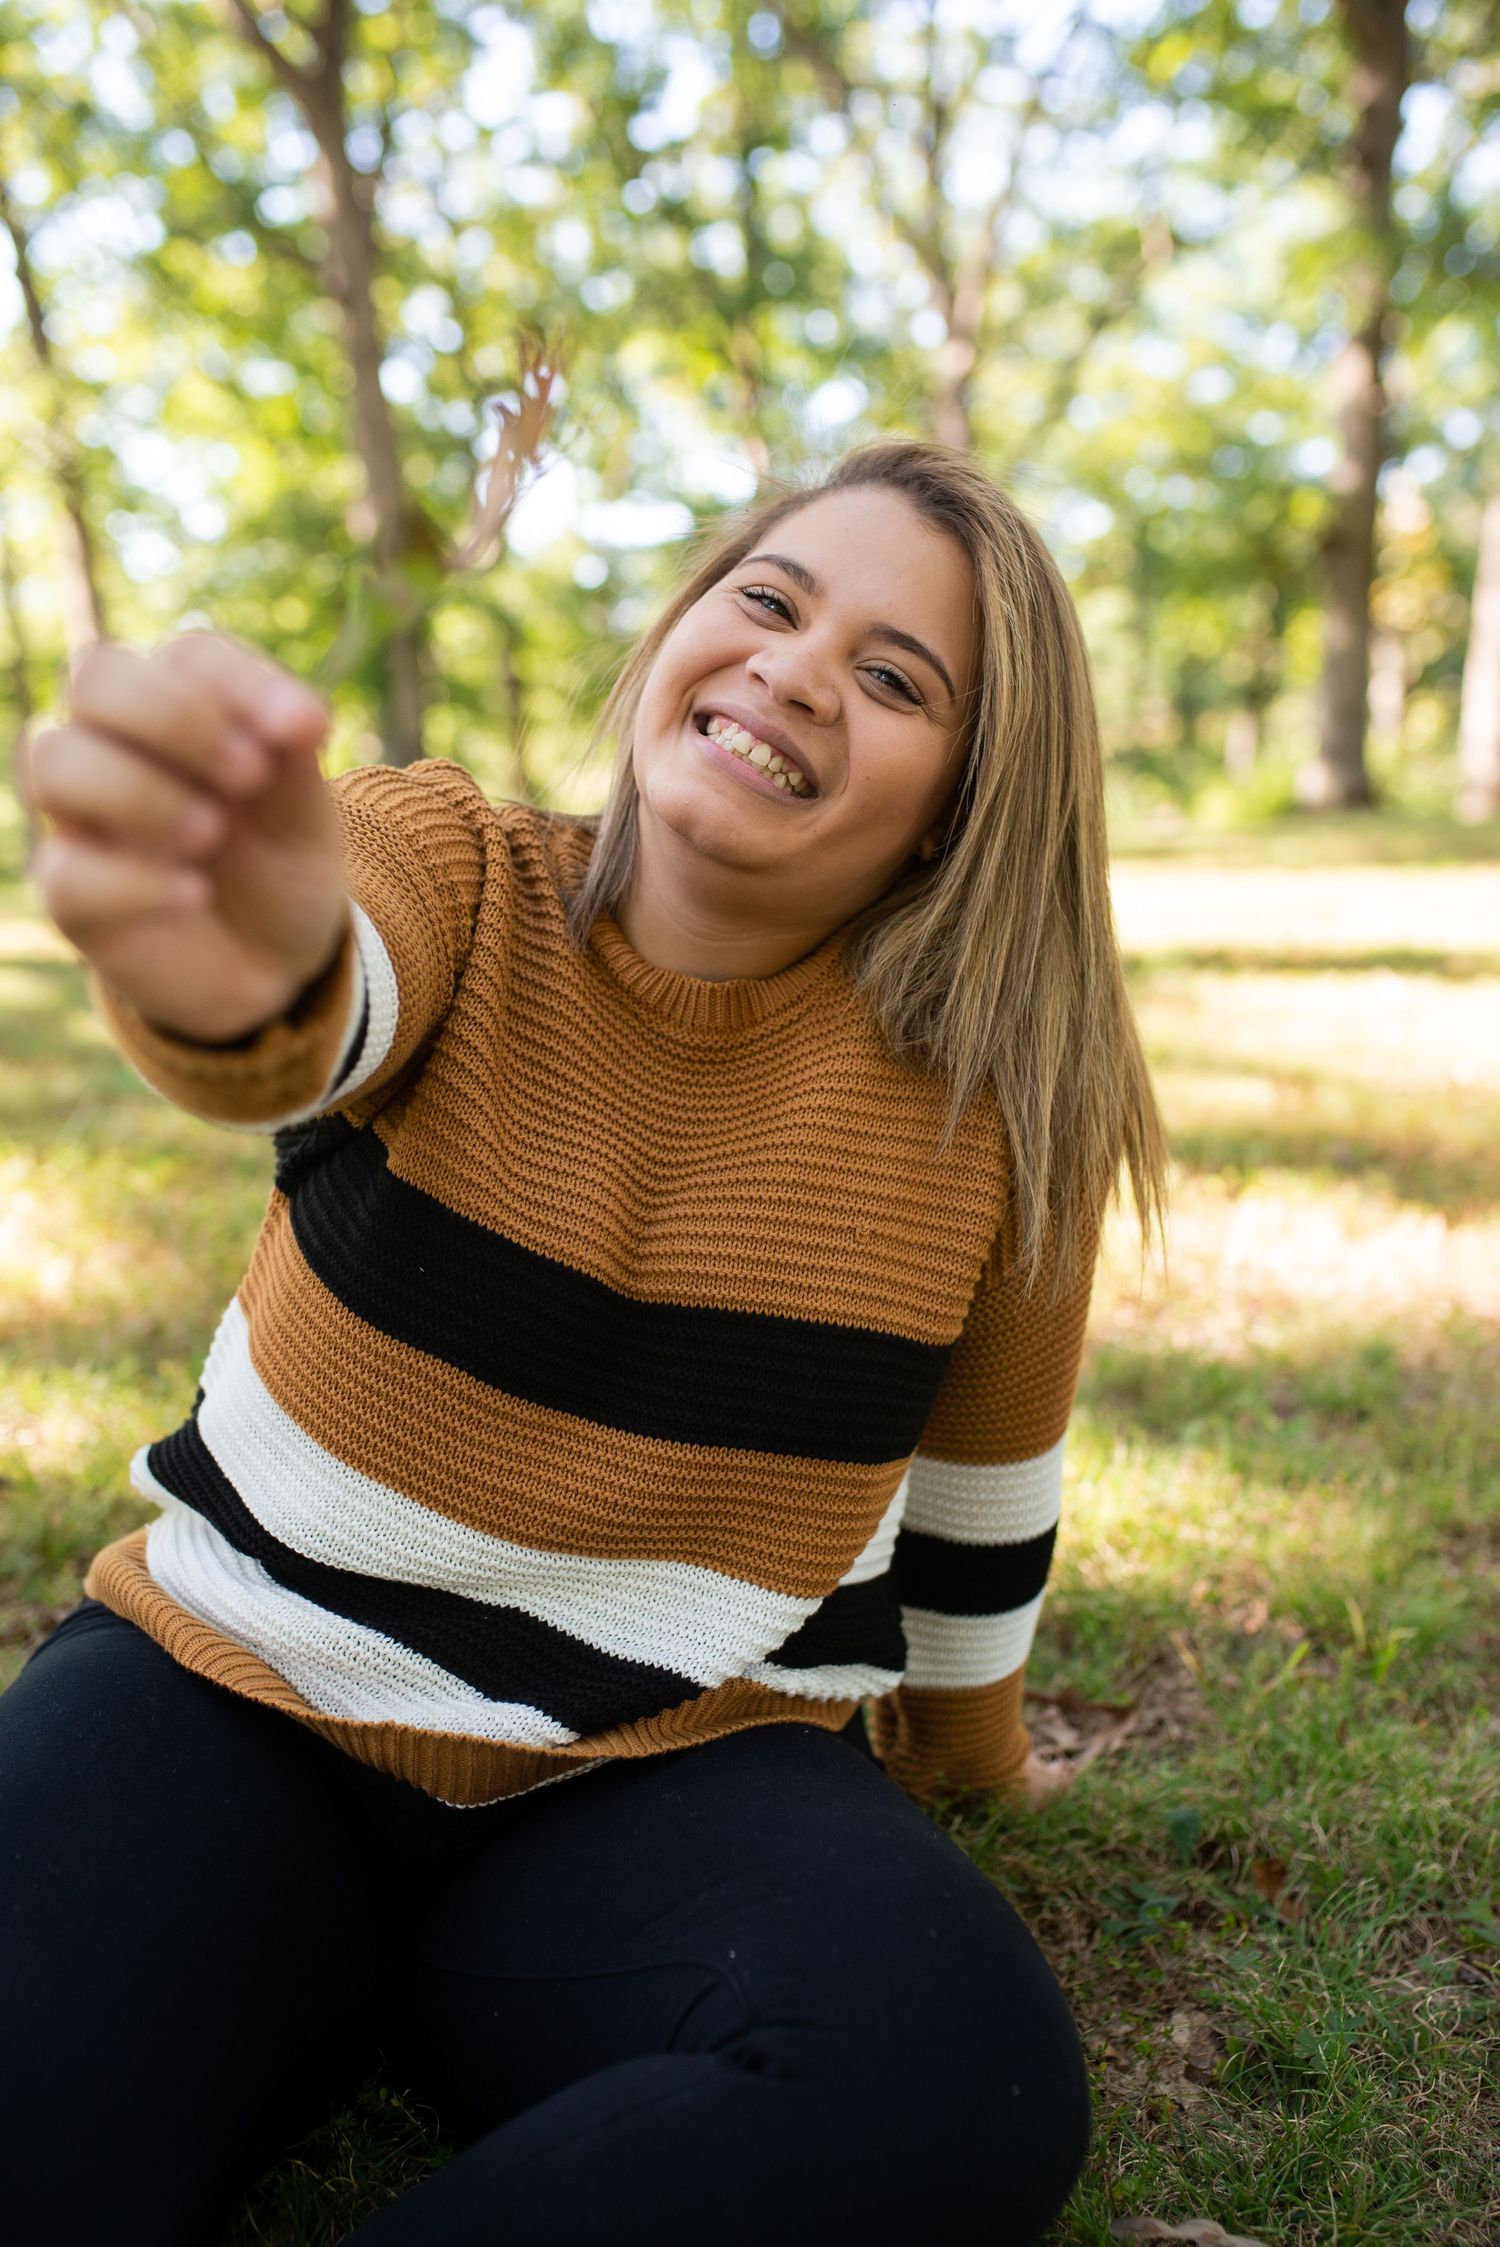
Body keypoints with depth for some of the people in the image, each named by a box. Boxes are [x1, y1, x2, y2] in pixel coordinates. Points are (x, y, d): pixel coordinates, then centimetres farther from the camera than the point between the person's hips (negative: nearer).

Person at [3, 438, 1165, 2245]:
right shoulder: (452, 869, -8)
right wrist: (229, 972, -57)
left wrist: (967, 1739, 23)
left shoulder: (998, 1099, -6)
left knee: (958, 2084, -28)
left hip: (679, 1762, 3)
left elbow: (982, 1456, 9)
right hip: (240, 1686, -2)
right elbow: (312, 1019, -32)